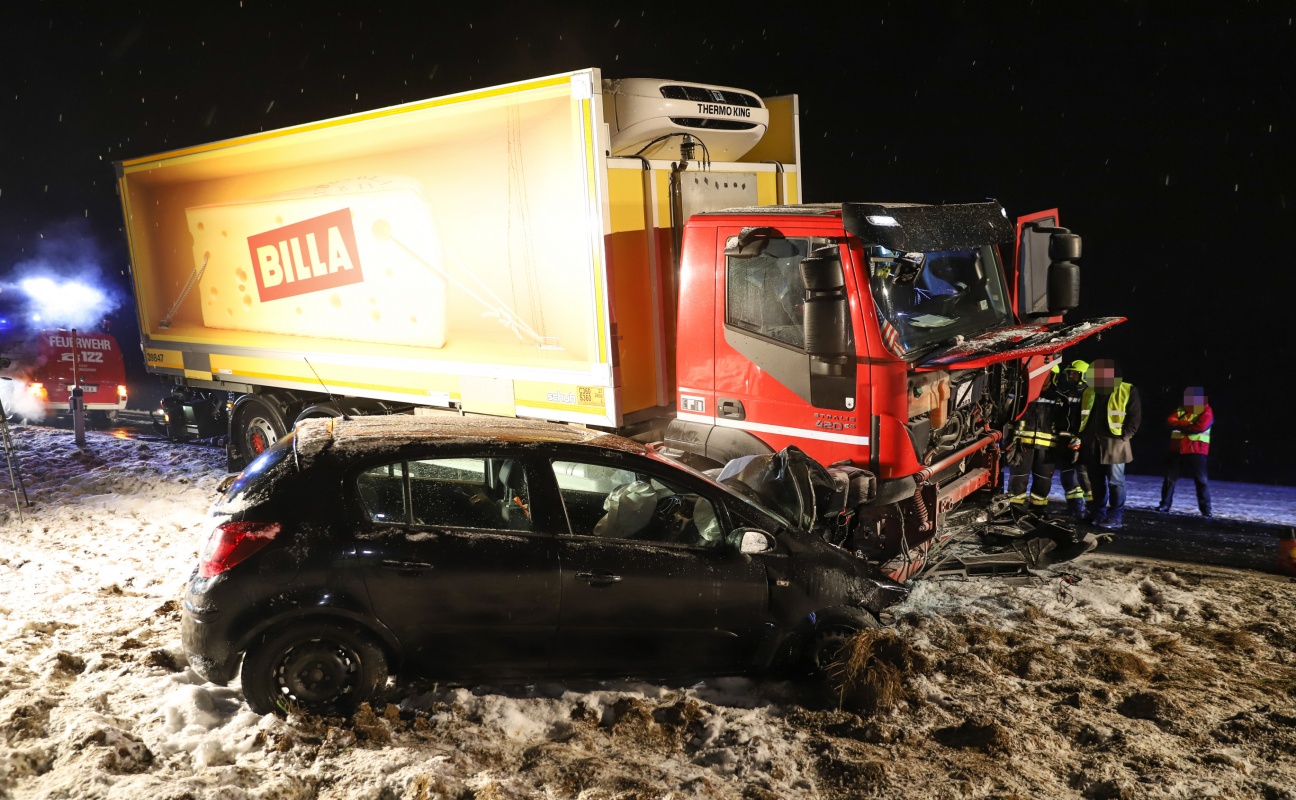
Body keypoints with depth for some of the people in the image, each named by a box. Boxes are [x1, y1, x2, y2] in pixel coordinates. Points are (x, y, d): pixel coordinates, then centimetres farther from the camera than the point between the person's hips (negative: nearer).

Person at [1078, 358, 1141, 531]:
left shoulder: (1127, 391, 0)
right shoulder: (1088, 392, 16)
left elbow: (1135, 417, -2)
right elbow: (1081, 416, 19)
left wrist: (1124, 436, -9)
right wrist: (1083, 436, 9)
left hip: (1114, 443, -5)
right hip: (1091, 443, 5)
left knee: (1115, 481, -6)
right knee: (1097, 481, 10)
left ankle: (1116, 518, -3)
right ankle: (1098, 514, 17)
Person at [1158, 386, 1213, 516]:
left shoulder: (1206, 411, -1)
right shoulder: (1180, 410, 15)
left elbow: (1201, 427, -16)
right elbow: (1170, 422, 0)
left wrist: (1180, 426, -6)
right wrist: (1188, 424, -13)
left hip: (1196, 450, -5)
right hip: (1176, 449, 5)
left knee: (1201, 480, -3)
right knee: (1170, 478, 7)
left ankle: (1205, 509, 2)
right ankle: (1165, 505, 15)